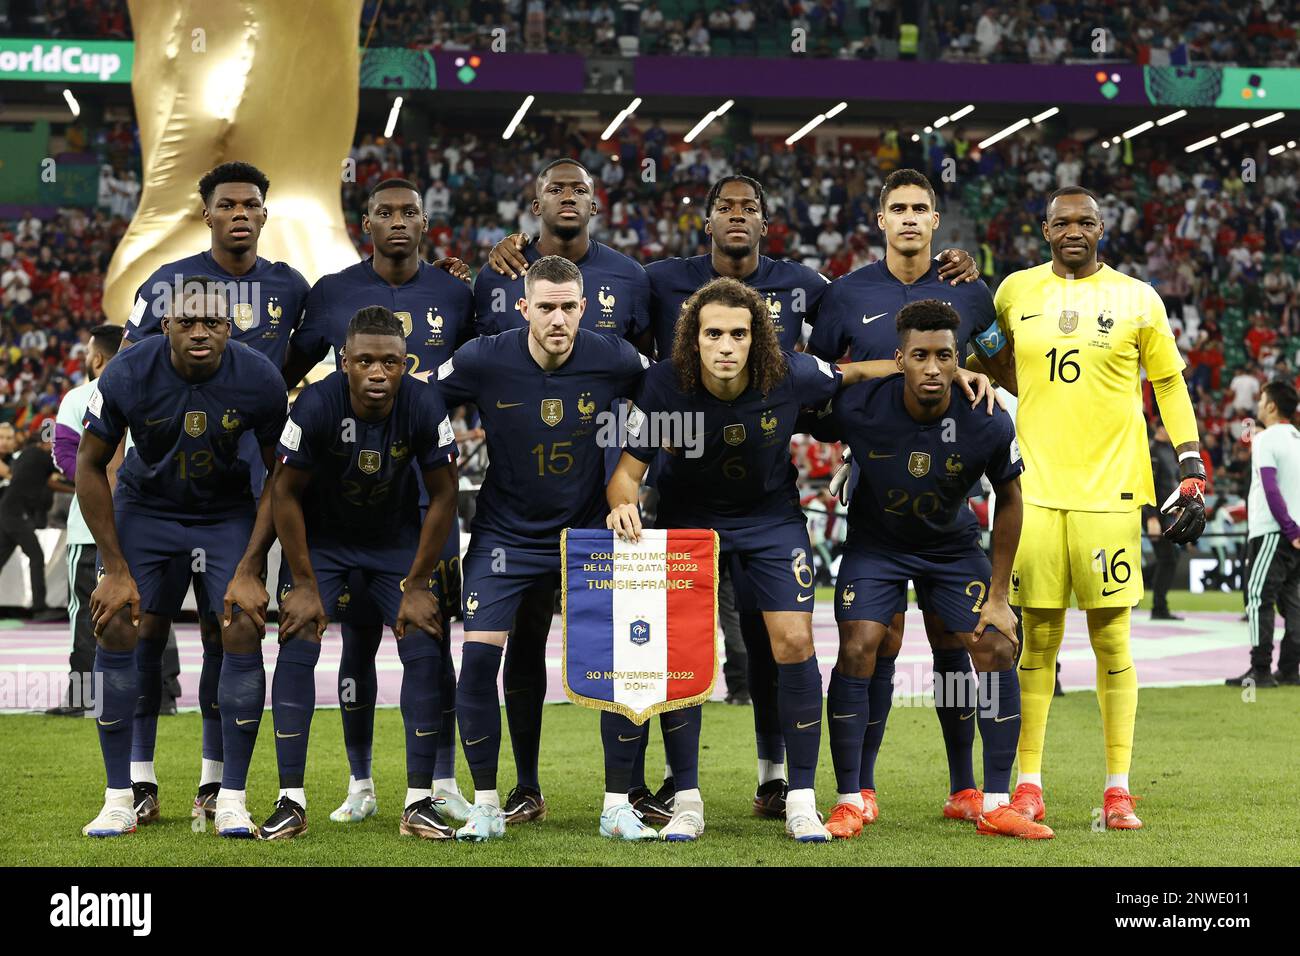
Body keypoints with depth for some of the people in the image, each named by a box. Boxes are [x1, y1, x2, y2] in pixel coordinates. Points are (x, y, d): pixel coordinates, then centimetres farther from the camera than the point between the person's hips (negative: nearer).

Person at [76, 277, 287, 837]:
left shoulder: (259, 380, -22)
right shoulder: (127, 375, -23)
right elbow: (90, 466, -9)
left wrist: (249, 571, -14)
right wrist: (115, 569, -11)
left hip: (227, 512, 0)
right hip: (144, 506, 0)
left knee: (244, 631, -15)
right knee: (117, 629, -12)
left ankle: (232, 799, -6)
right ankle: (120, 796, 0)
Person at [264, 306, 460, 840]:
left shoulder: (425, 407, -25)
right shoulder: (316, 406, -29)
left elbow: (443, 497, -12)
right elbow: (285, 494, -16)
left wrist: (418, 585, -11)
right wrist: (305, 584, -14)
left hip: (397, 538, 1)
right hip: (322, 536, -1)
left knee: (425, 650, -11)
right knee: (297, 647, -15)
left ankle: (420, 801, -3)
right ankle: (291, 801, -8)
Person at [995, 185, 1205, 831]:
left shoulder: (1136, 299, 4)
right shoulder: (1015, 292, 8)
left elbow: (1170, 385, 9)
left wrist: (1192, 473, 2)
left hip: (1110, 488, -1)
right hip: (1035, 487, 1)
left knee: (1111, 637, 0)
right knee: (1038, 637, 3)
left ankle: (1117, 789, 6)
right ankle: (1029, 784, 10)